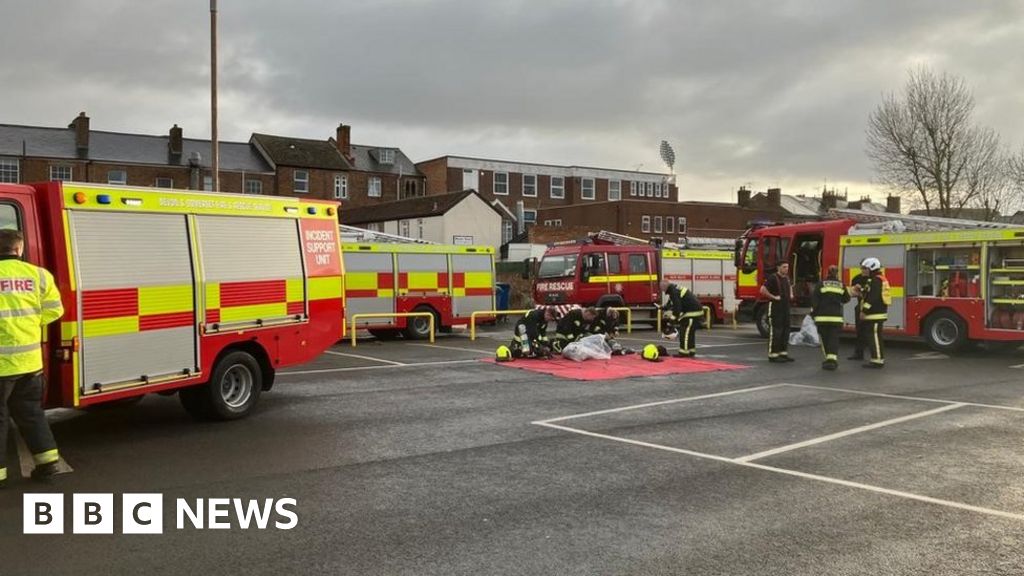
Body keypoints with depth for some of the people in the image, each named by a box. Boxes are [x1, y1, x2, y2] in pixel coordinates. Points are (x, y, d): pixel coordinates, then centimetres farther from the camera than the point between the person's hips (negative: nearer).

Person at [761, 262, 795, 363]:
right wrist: (773, 297, -18)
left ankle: (783, 353, 19)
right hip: (775, 308, -9)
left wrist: (791, 294, 18)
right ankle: (773, 355, -4)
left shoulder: (786, 278, 13)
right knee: (775, 331, -7)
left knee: (785, 330, 11)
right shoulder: (773, 278, -13)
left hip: (785, 307, 9)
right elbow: (763, 290, -23)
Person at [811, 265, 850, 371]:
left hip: (822, 316, -1)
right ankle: (832, 359, -15)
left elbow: (814, 300, -6)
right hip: (836, 316, 1)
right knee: (834, 338, 1)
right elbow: (846, 299, 13)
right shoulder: (841, 285, 3)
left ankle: (829, 358, 17)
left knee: (825, 338, 11)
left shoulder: (821, 284, -4)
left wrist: (813, 314, 2)